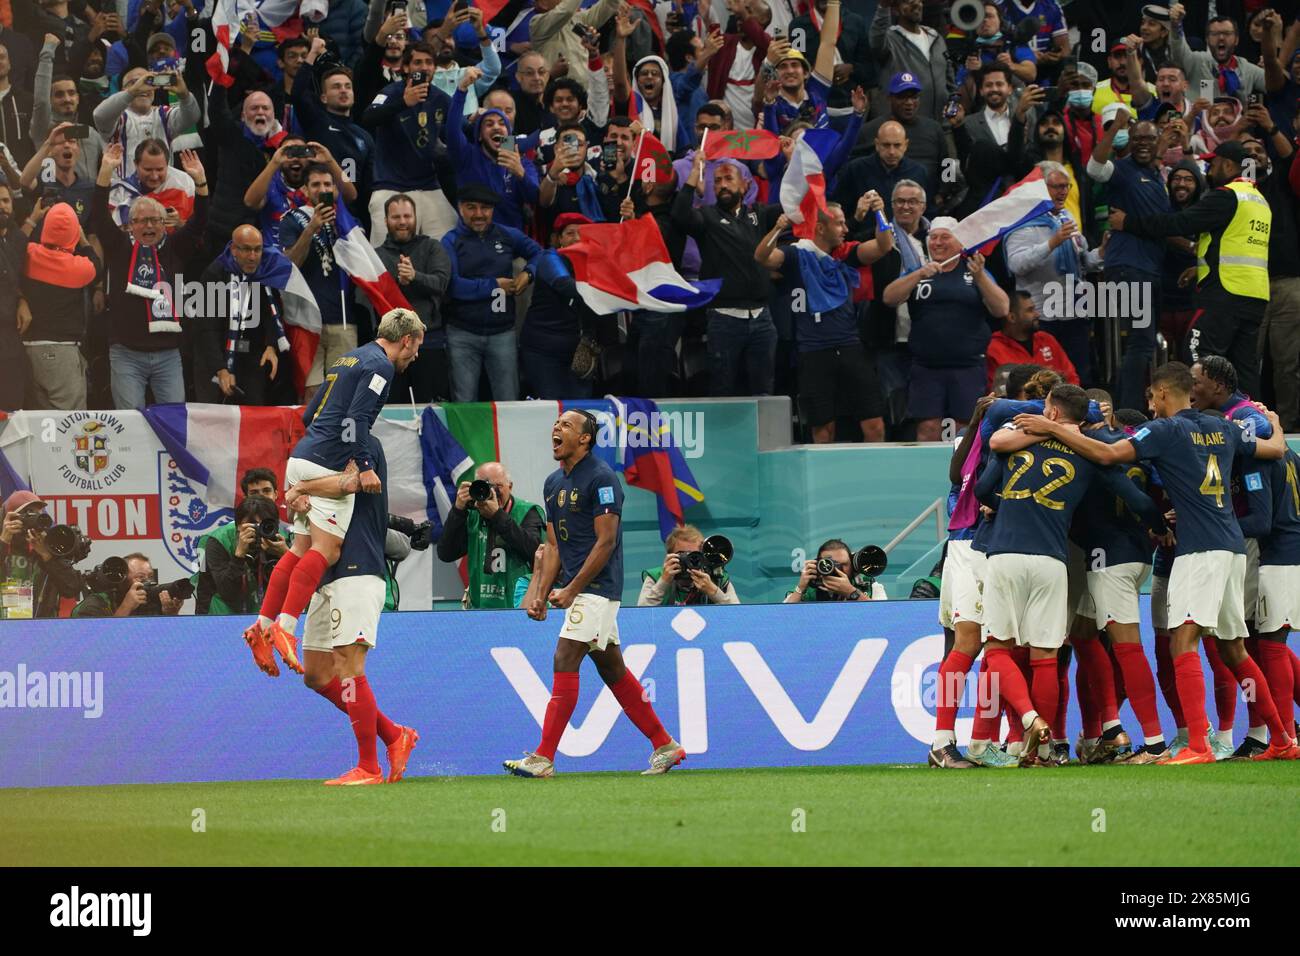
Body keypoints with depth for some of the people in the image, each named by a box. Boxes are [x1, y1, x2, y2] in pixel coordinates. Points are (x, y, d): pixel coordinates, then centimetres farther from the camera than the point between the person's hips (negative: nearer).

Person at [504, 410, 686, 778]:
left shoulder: (601, 478, -11)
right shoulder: (553, 483, 15)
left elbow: (606, 542, -15)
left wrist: (571, 590, -17)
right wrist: (541, 594, 6)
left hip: (597, 587, -9)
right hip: (576, 590, 9)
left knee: (565, 660, -14)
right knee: (613, 671, 11)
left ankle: (543, 758, -16)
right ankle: (665, 747, 18)